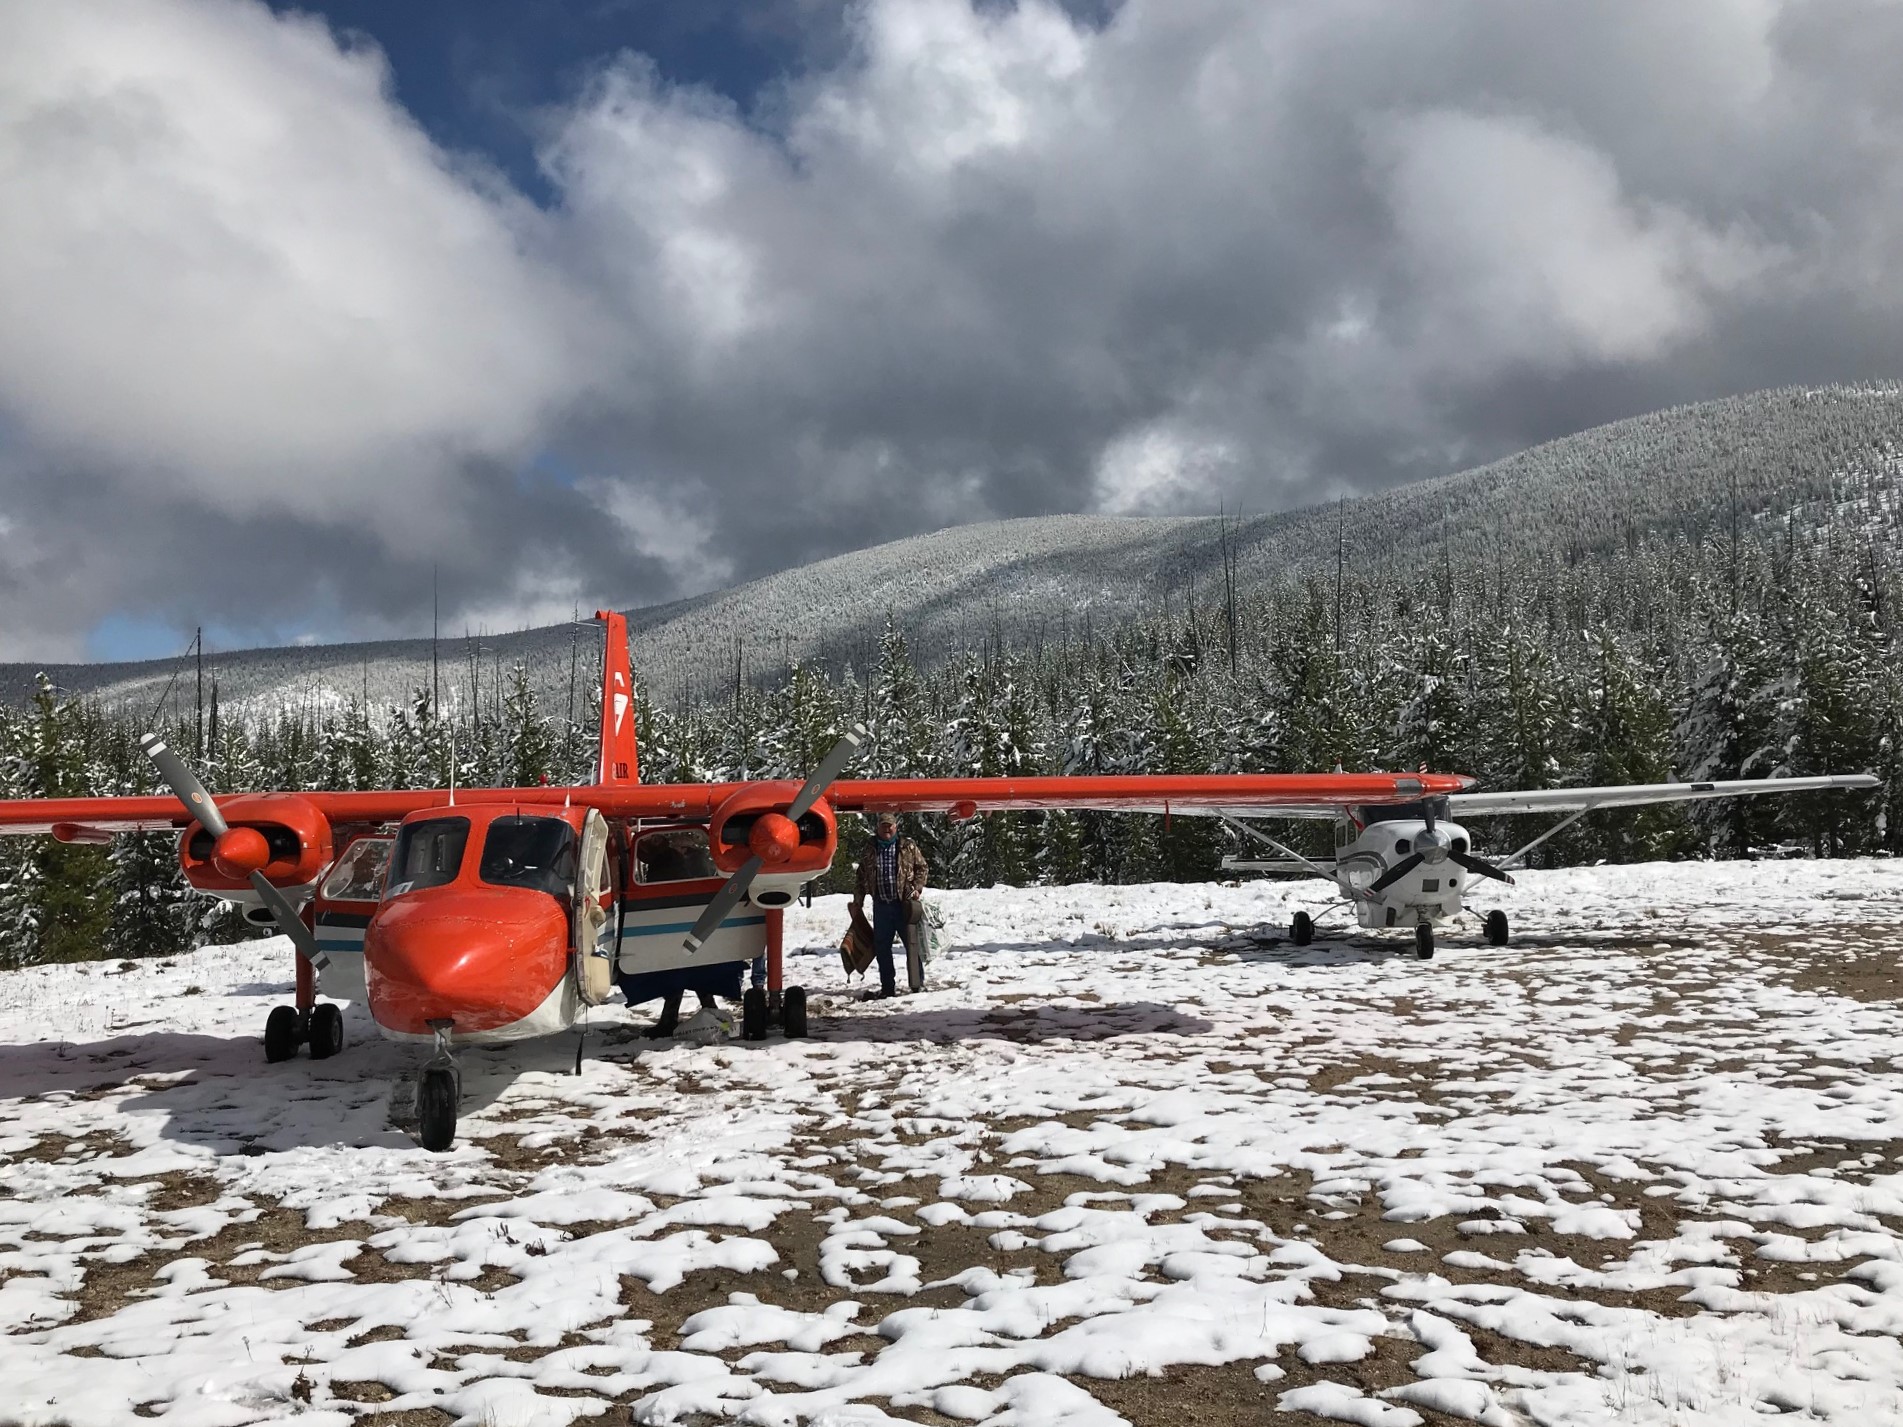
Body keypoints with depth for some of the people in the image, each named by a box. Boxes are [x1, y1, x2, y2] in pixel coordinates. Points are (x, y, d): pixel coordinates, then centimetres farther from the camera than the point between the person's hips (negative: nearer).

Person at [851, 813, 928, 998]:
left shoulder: (908, 846, 4)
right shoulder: (870, 852, 11)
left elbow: (922, 867, 5)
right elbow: (861, 879, 14)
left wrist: (917, 888, -8)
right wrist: (857, 903, 11)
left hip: (904, 904, -3)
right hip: (881, 906, 3)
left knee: (912, 944, 1)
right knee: (881, 948, 5)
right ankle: (887, 987, 14)